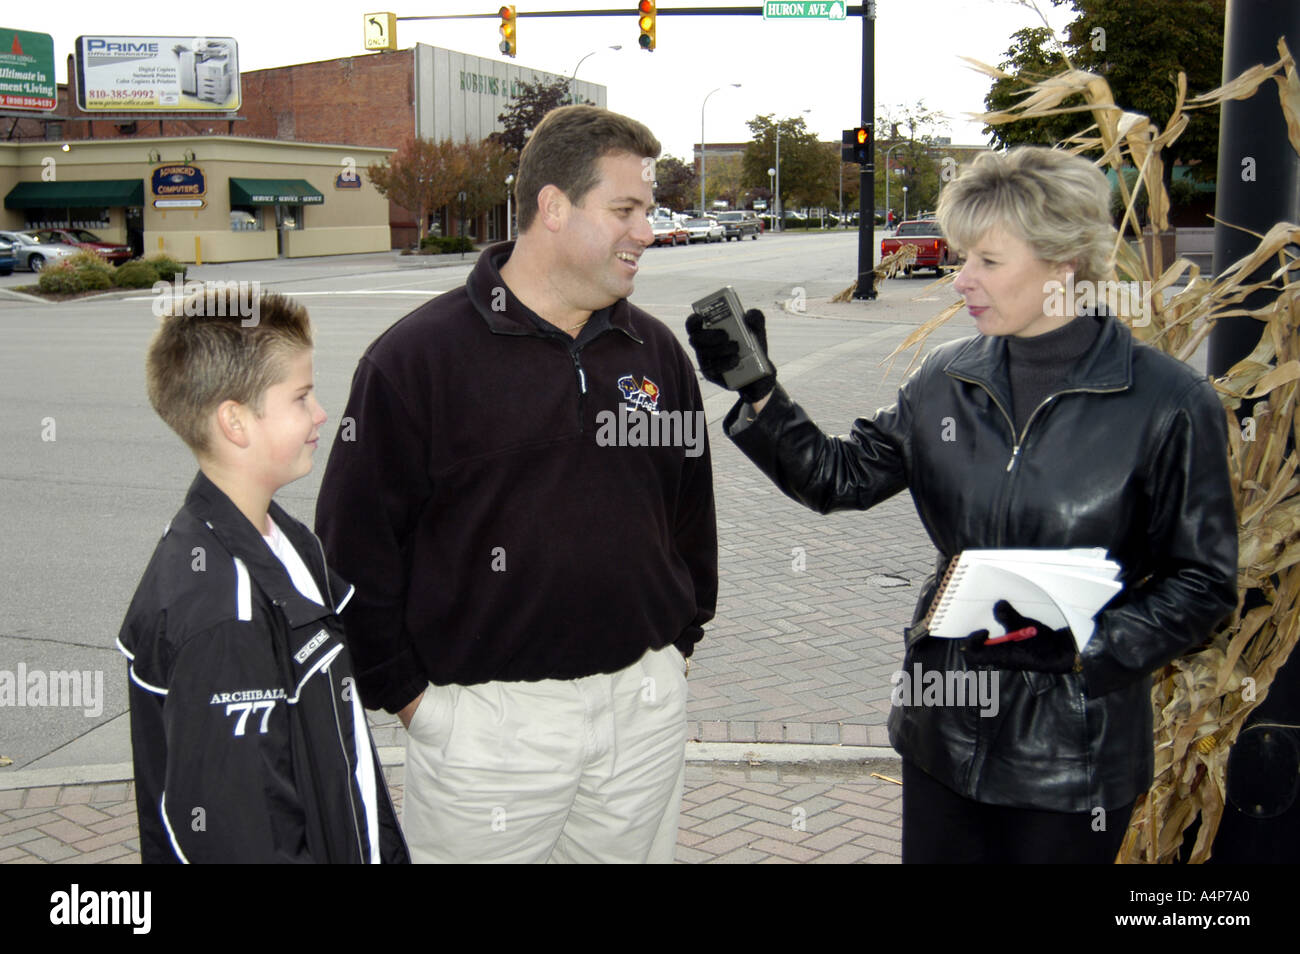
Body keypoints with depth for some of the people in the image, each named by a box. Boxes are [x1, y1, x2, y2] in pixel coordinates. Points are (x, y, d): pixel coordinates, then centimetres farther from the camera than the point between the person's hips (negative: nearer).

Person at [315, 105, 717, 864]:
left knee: (637, 848, 18)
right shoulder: (418, 356, -10)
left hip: (645, 705, 5)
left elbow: (691, 511, 16)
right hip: (488, 714, -4)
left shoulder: (657, 352, 6)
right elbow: (355, 540, -7)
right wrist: (404, 690, -5)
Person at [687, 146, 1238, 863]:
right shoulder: (946, 380, 1)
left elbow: (1203, 582, -7)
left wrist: (1083, 645, -20)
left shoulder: (1168, 405, -13)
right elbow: (840, 477, 3)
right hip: (945, 723, 4)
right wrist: (757, 392, -9)